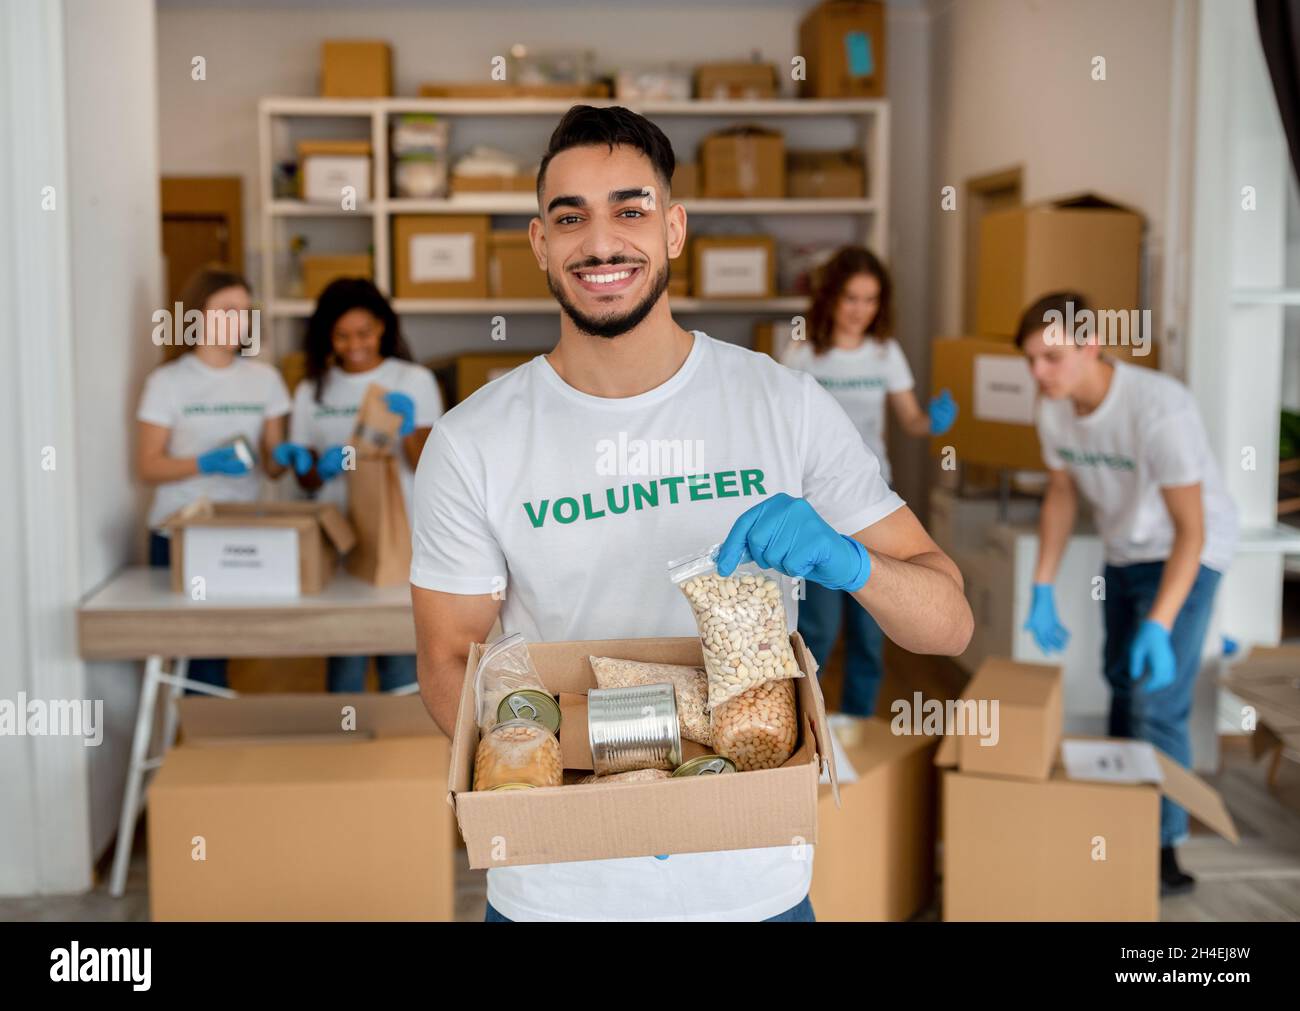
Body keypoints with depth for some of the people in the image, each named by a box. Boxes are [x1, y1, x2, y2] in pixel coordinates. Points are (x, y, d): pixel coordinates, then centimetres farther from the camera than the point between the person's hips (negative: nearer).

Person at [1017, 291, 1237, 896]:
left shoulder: (1159, 408, -34)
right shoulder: (1054, 409, -14)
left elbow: (1190, 528, -33)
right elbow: (1061, 495, 2)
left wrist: (1158, 625, -40)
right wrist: (1042, 591, -2)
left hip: (1187, 554, -7)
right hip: (1123, 552, 7)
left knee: (1155, 704, -12)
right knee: (1122, 683, 21)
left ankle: (1163, 851, 1)